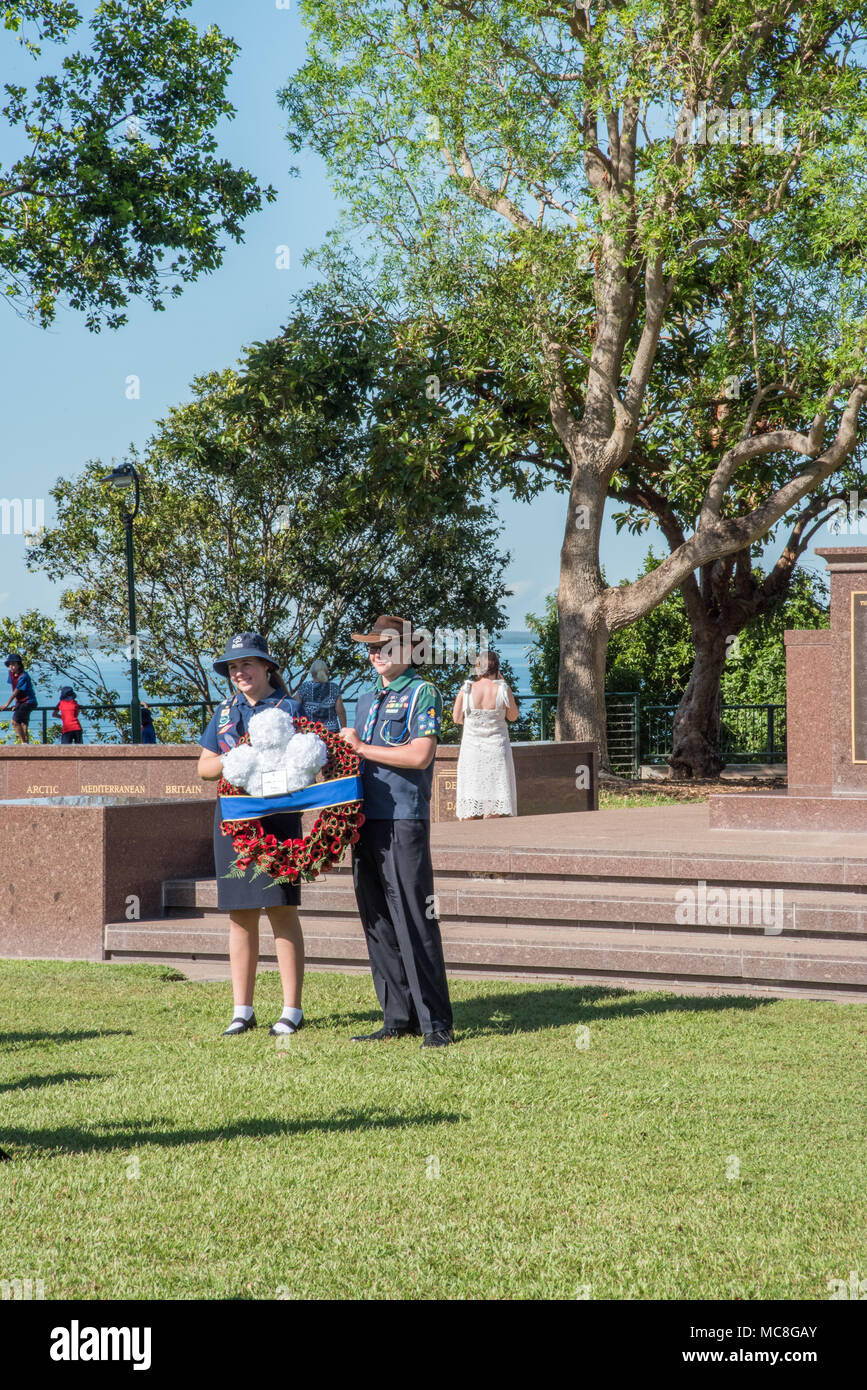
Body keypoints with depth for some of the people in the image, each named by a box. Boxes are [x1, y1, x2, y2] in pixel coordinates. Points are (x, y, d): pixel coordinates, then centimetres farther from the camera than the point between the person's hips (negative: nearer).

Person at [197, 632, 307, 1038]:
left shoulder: (289, 707, 3)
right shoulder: (225, 711, 15)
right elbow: (204, 766, 14)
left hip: (277, 816, -4)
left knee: (282, 910, -4)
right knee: (241, 916, 6)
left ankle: (292, 1009, 2)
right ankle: (242, 1010, 12)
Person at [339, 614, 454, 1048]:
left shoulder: (423, 693, -2)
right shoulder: (366, 700, 21)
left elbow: (420, 755, -14)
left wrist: (361, 748, -9)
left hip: (404, 821, -7)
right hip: (366, 820, 7)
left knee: (414, 922, -9)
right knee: (378, 924, 7)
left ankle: (435, 1022, -5)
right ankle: (398, 1018, 13)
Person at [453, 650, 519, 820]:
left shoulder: (466, 690, -7)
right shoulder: (503, 690, -10)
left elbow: (457, 718, 4)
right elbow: (513, 716, 5)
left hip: (471, 749, 1)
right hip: (497, 748, -1)